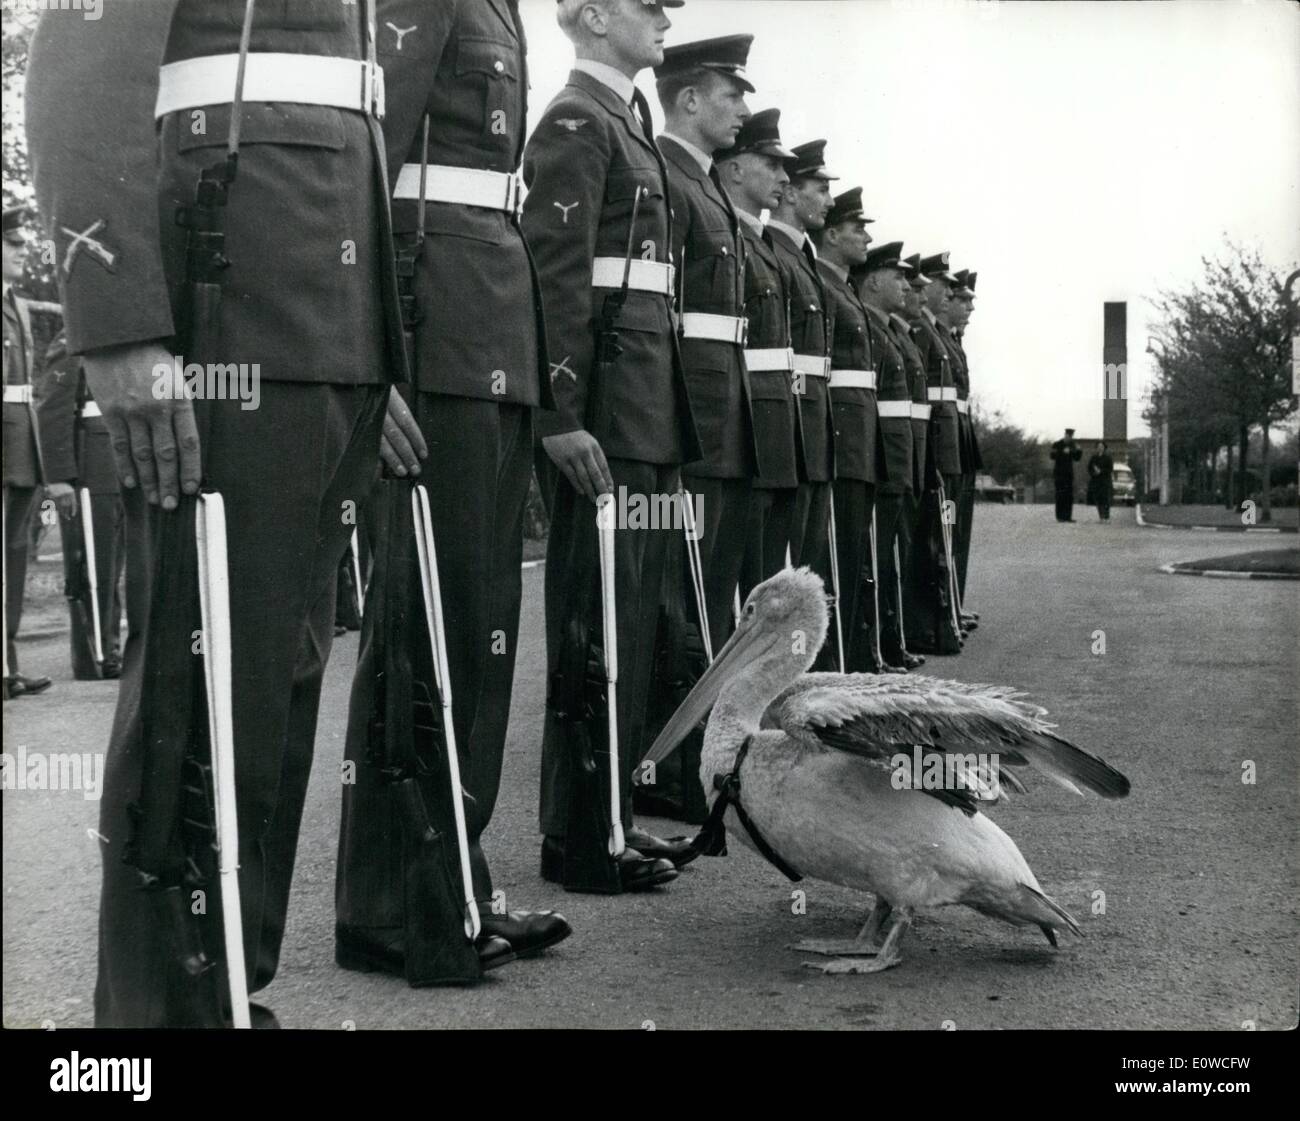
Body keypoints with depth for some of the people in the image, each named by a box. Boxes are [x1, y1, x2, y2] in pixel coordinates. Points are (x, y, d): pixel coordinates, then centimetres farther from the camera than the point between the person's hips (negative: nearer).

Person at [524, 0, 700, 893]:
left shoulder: (631, 125, 21)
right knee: (597, 617, -5)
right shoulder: (576, 122, -7)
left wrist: (671, 414, 16)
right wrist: (563, 416, -22)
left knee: (634, 616, 11)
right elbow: (558, 276, -16)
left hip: (649, 405, 9)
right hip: (608, 409, -9)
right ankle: (576, 834, 4)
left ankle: (615, 809, 20)